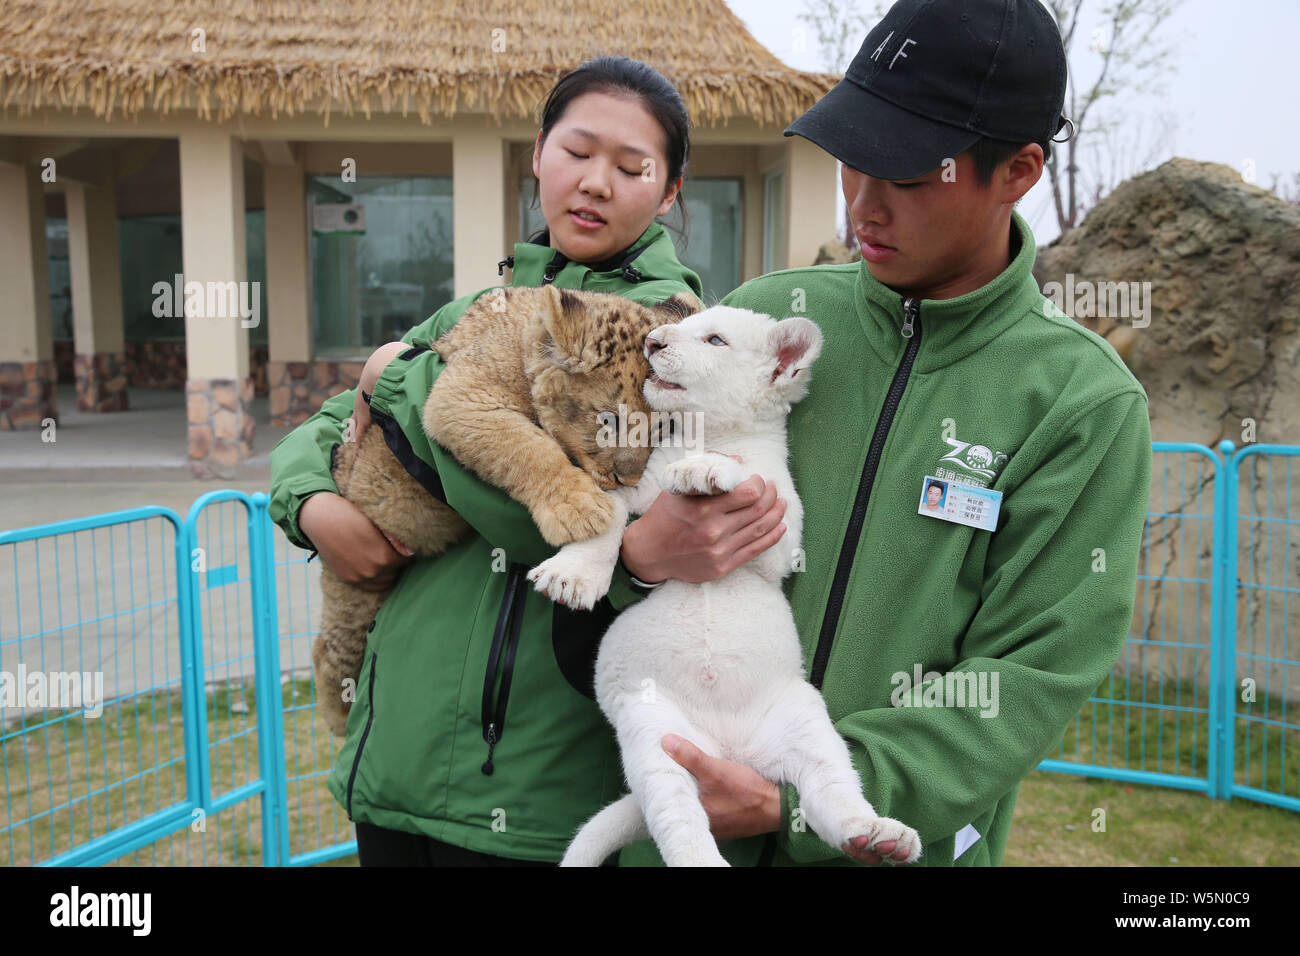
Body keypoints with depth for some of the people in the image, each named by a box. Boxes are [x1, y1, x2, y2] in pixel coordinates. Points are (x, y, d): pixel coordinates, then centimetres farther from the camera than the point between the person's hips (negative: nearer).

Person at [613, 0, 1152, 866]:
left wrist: (796, 805, -20)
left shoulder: (1087, 404, -9)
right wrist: (635, 552, -21)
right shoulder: (766, 313, -2)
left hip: (904, 840, -2)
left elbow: (1032, 678, -13)